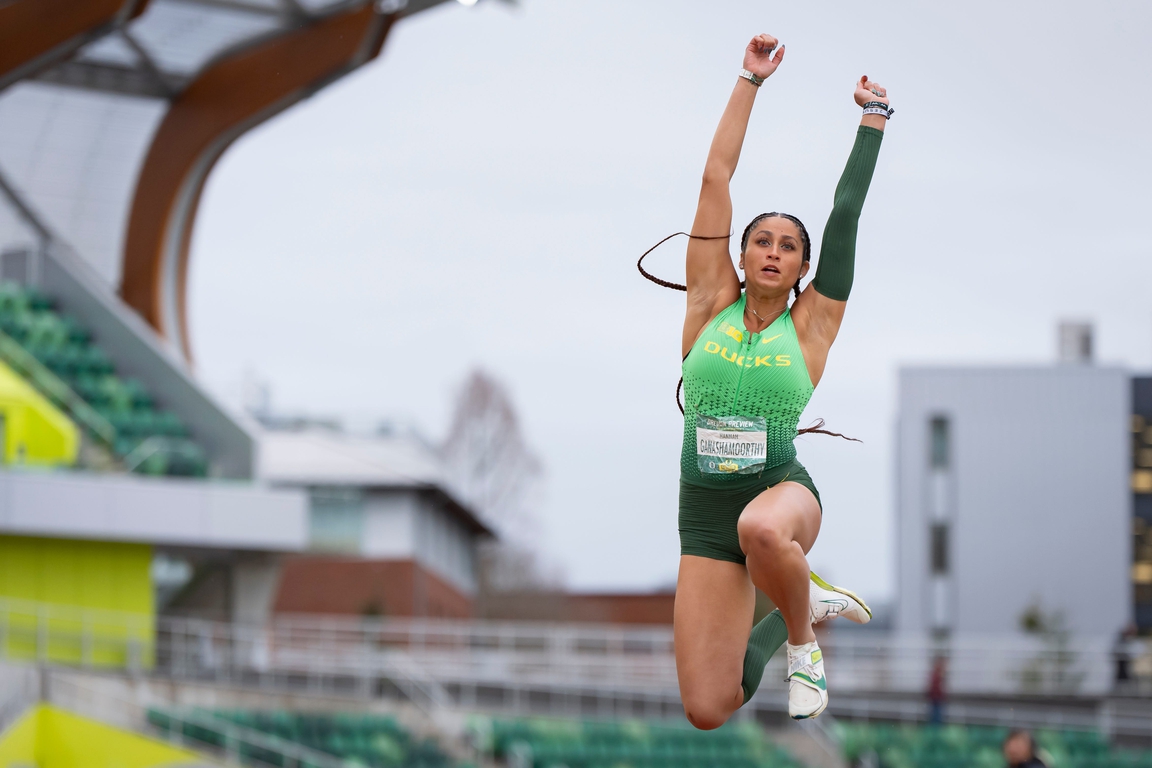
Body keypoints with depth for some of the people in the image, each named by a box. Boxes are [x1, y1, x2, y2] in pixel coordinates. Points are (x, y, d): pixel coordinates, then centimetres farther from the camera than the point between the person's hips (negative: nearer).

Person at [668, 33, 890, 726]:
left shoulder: (810, 324, 4)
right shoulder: (712, 305, 6)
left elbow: (846, 215, 3)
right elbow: (716, 180, 4)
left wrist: (873, 119, 7)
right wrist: (750, 82, 6)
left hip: (783, 490, -2)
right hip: (705, 508, 2)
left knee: (761, 528, -43)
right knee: (707, 712, -5)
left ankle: (801, 636, -8)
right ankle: (798, 611, 28)